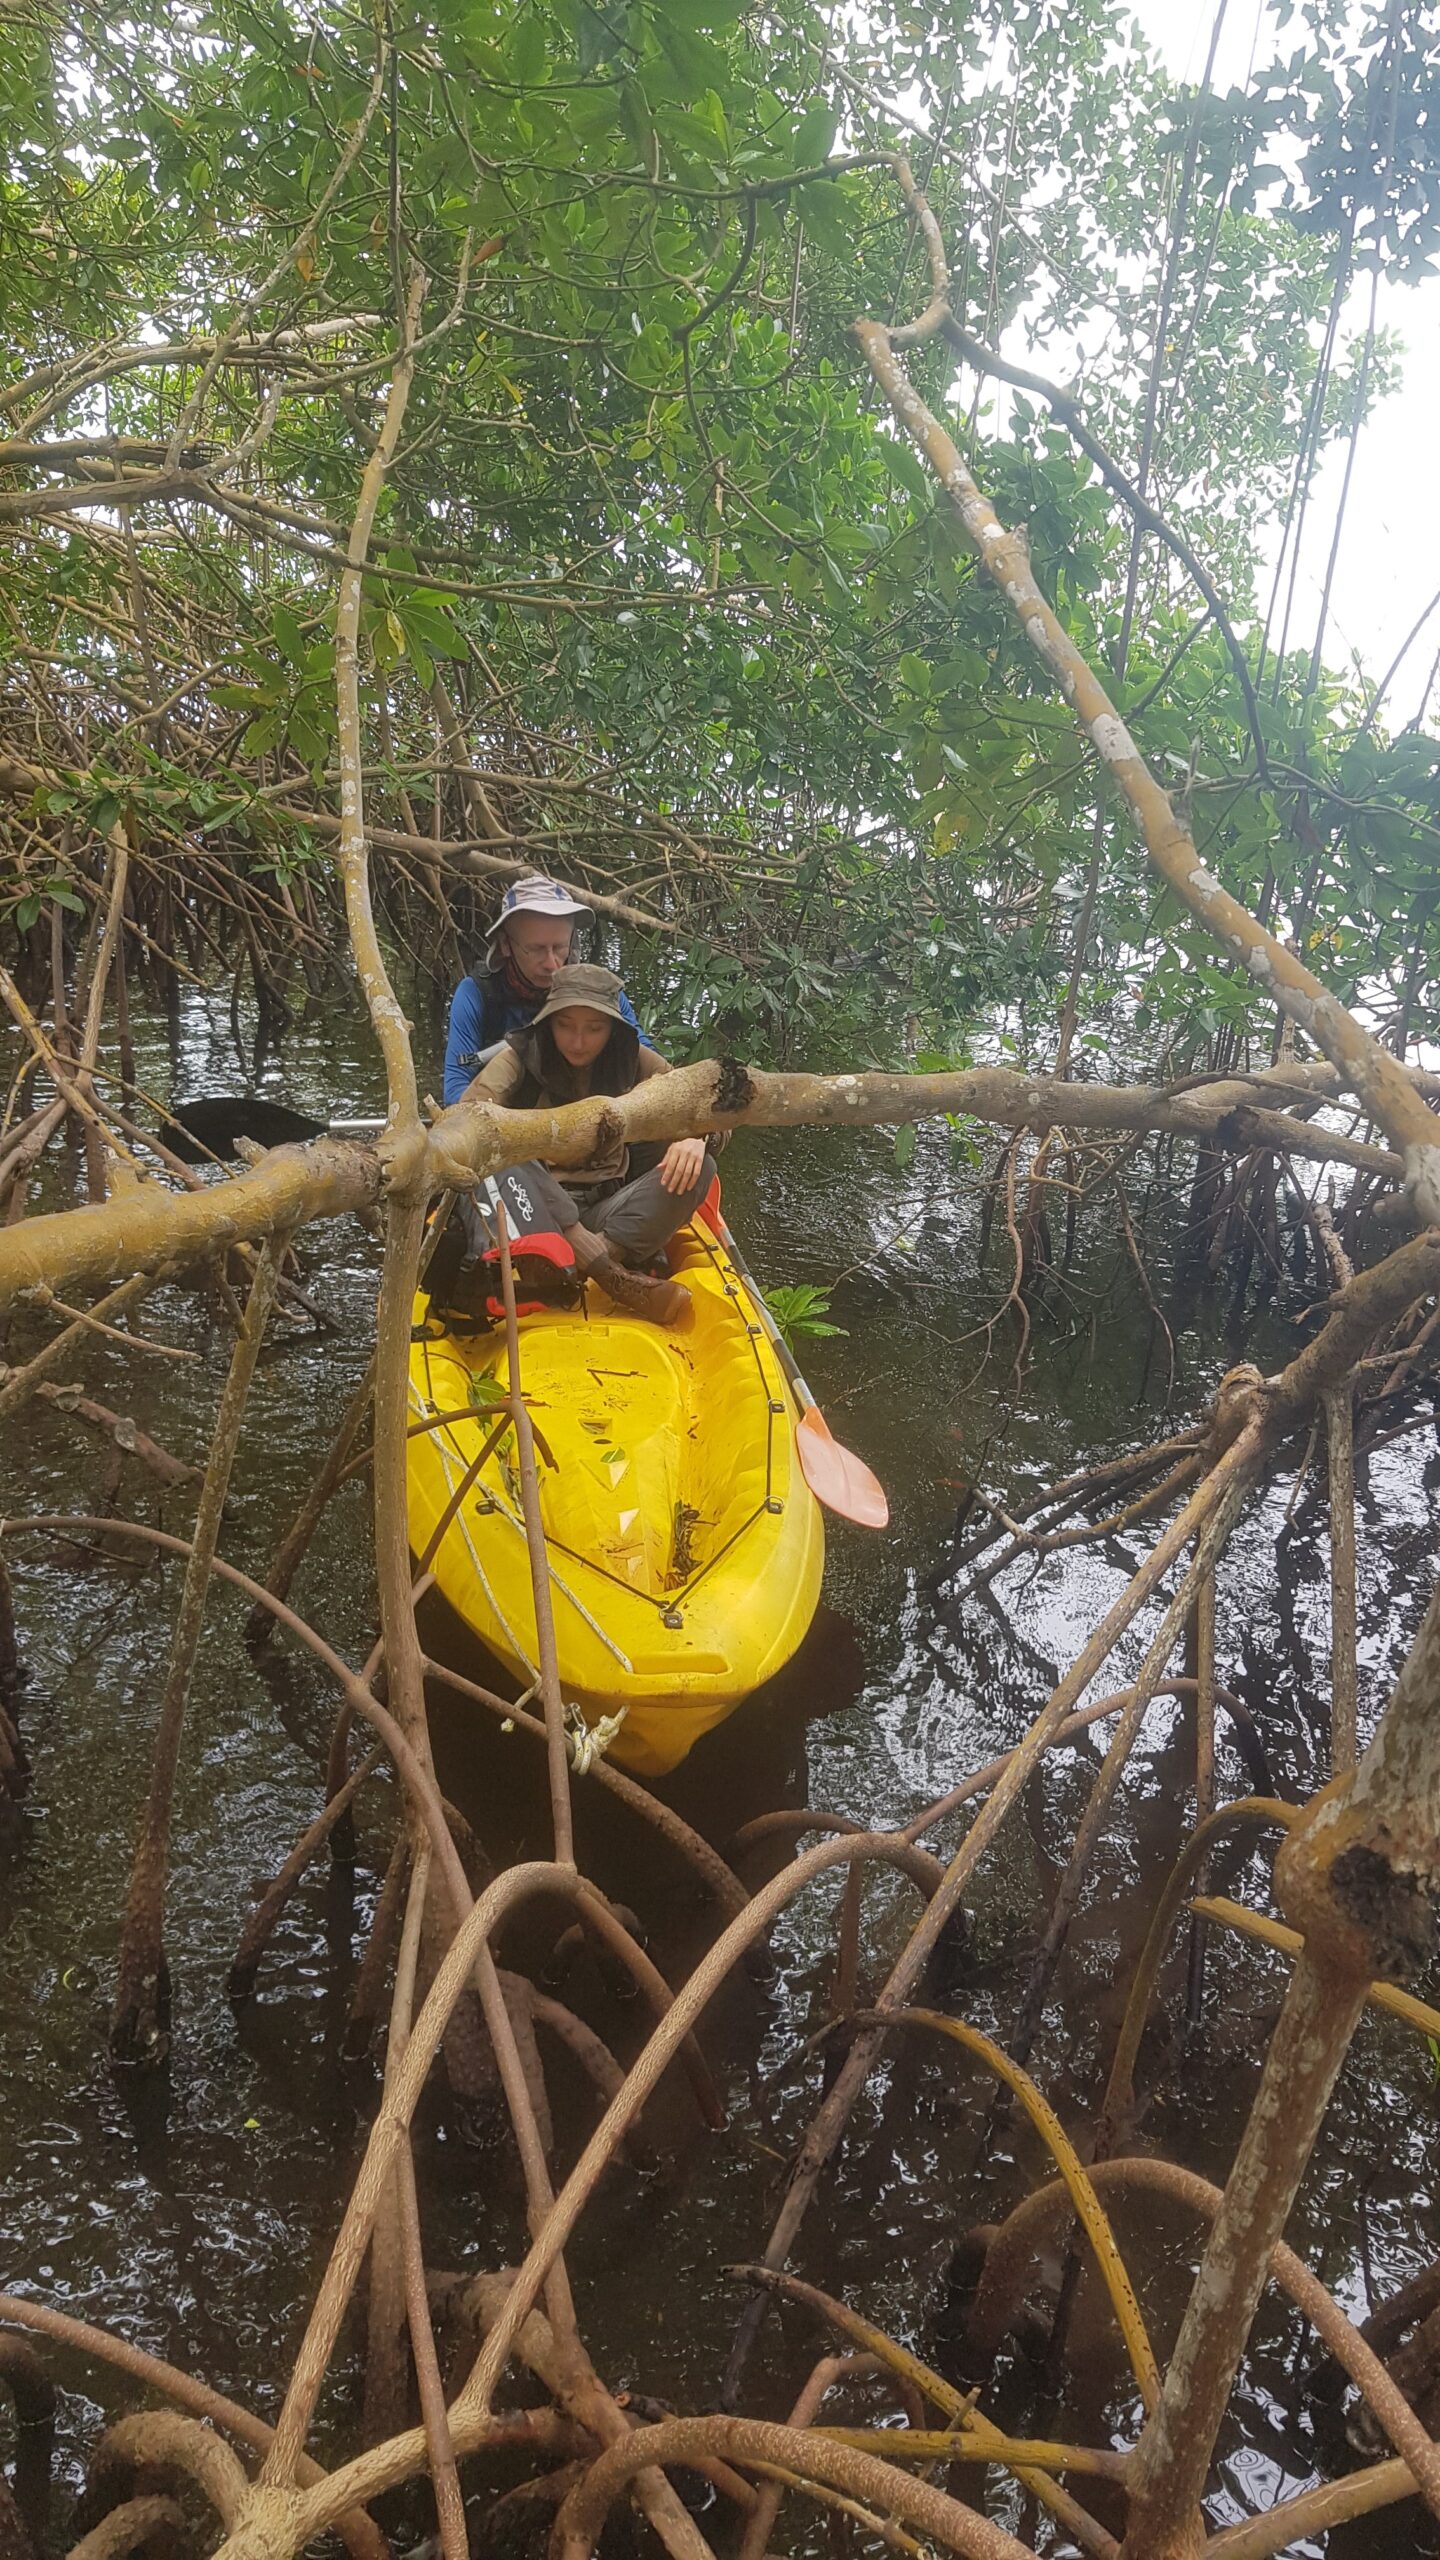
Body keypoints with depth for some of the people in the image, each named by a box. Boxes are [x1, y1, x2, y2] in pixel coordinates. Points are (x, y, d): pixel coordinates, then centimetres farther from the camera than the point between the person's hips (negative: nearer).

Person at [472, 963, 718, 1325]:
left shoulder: (633, 1062, 4)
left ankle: (601, 1254, -35)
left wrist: (696, 1136, -22)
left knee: (698, 1167, -19)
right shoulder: (518, 1060, -3)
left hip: (608, 1209, 2)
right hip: (537, 1211, -2)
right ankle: (612, 1272, -41)